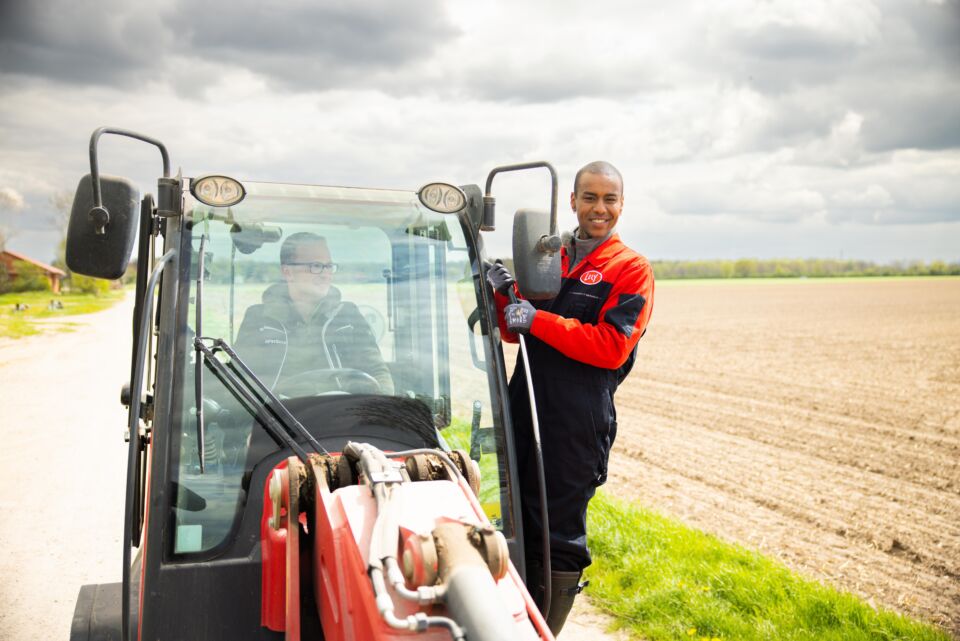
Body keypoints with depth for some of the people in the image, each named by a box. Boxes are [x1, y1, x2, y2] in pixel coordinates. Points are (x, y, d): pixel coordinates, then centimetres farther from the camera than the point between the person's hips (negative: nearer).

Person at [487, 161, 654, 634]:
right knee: (520, 520, 16)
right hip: (525, 408, 5)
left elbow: (612, 348, -14)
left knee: (558, 535, 6)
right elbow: (513, 333, 15)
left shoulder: (631, 270, -3)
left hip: (579, 421, -5)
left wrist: (538, 320, -18)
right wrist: (502, 295, -4)